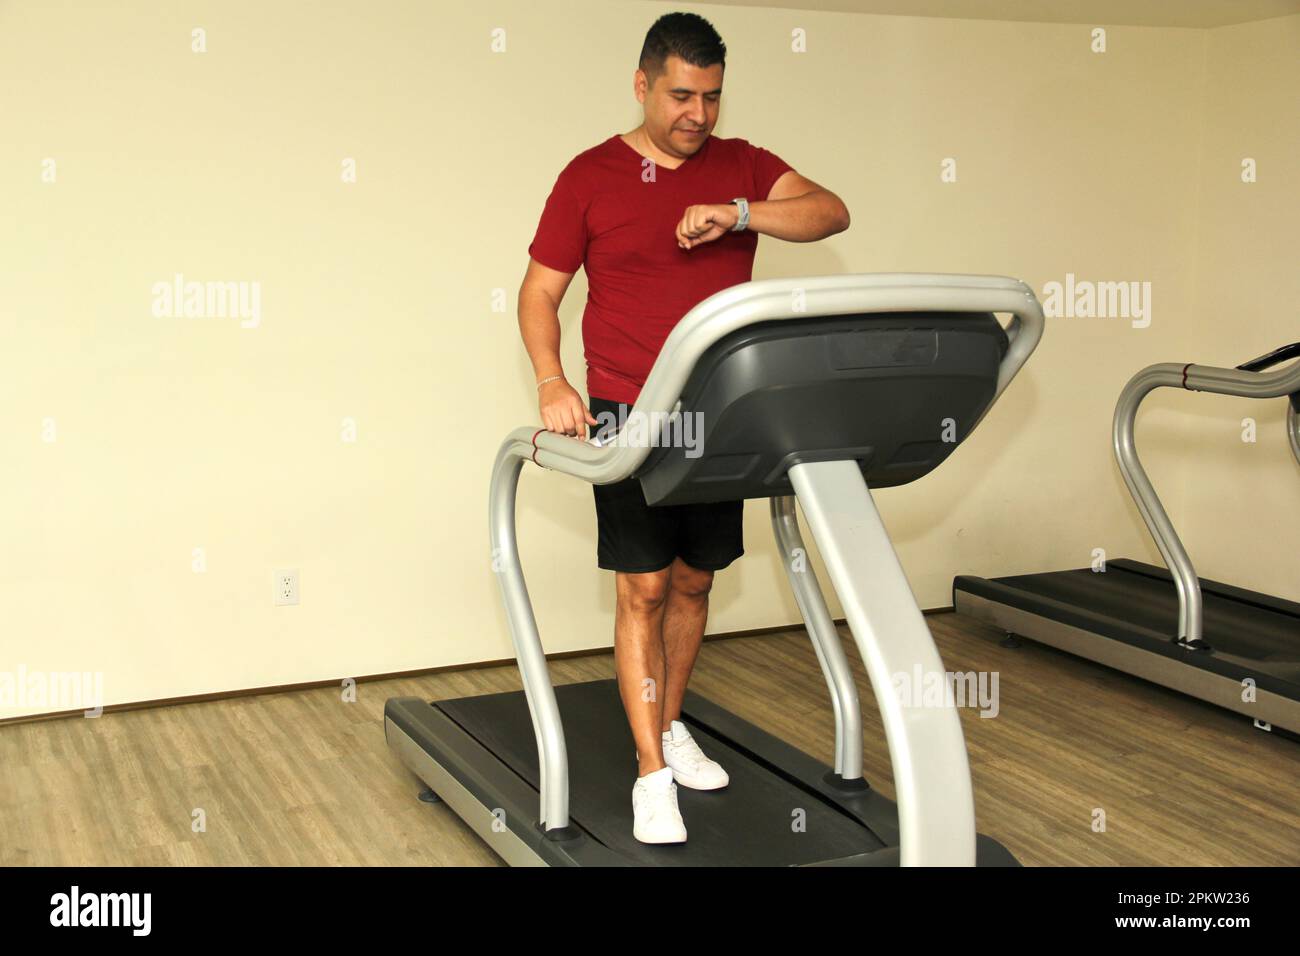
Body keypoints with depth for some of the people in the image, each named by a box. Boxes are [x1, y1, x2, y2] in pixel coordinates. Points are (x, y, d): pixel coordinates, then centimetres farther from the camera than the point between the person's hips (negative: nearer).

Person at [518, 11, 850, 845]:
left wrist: (737, 213, -23)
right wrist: (553, 383, -15)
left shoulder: (740, 166, 7)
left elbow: (831, 213, -7)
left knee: (695, 580, 13)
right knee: (644, 588, -4)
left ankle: (670, 725, 32)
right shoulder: (592, 177, -1)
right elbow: (540, 290, 0)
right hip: (631, 415, -3)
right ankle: (652, 774, 4)